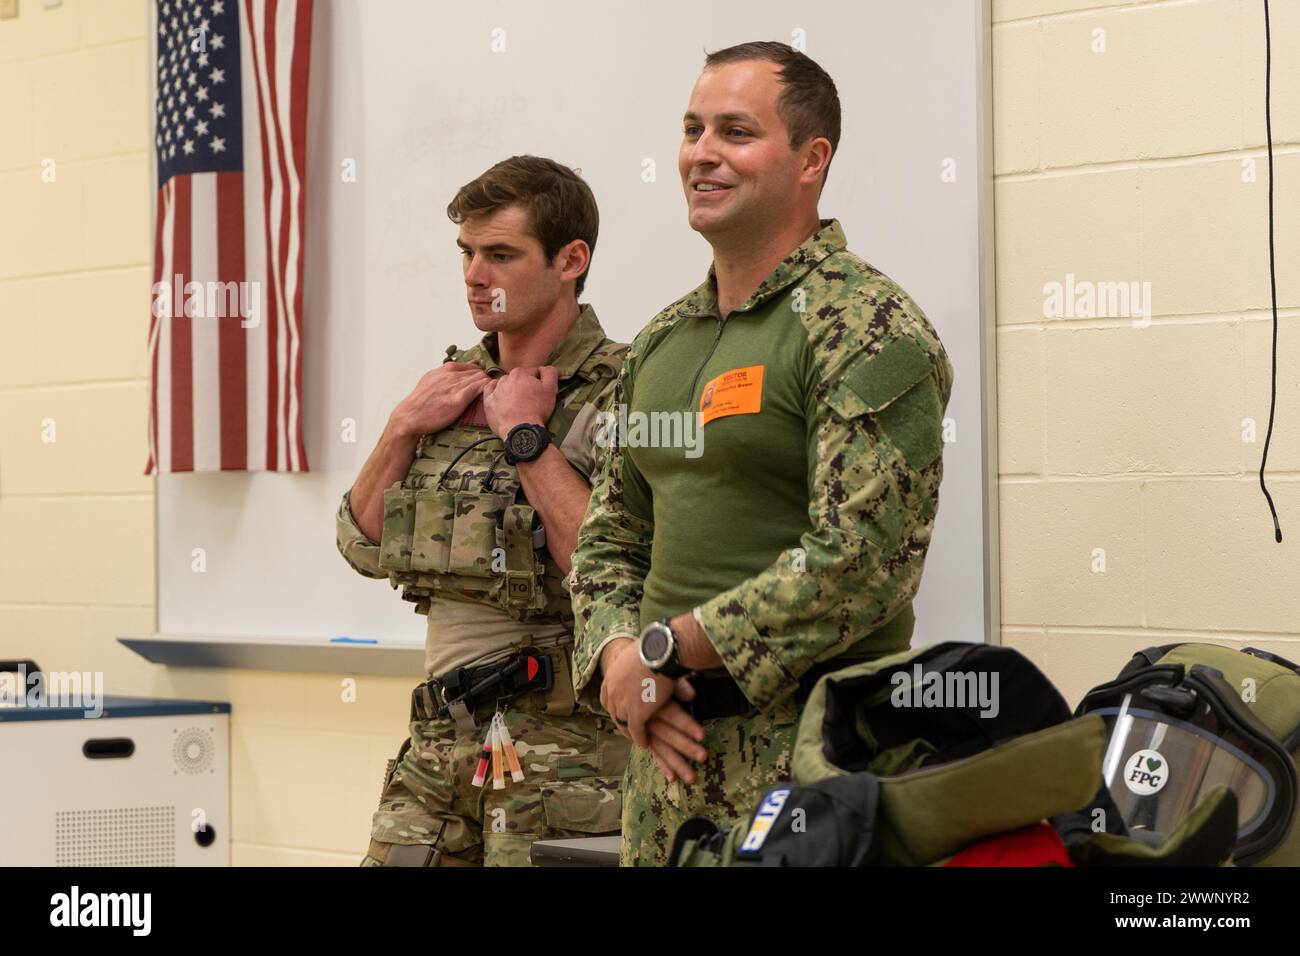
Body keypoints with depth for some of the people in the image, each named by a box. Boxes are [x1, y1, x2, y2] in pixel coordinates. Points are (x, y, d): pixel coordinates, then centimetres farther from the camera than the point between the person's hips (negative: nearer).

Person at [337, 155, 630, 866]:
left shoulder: (615, 395, -9)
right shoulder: (457, 384, 13)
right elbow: (364, 547, 14)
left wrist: (527, 436, -16)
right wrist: (403, 428, 0)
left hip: (559, 746, -7)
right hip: (440, 735, 7)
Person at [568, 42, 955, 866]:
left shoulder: (871, 328, -10)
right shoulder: (665, 339, 15)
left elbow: (861, 560, -19)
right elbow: (611, 539, 19)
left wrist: (665, 650, -14)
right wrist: (618, 660, -2)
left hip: (805, 760, -7)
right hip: (668, 747, 7)